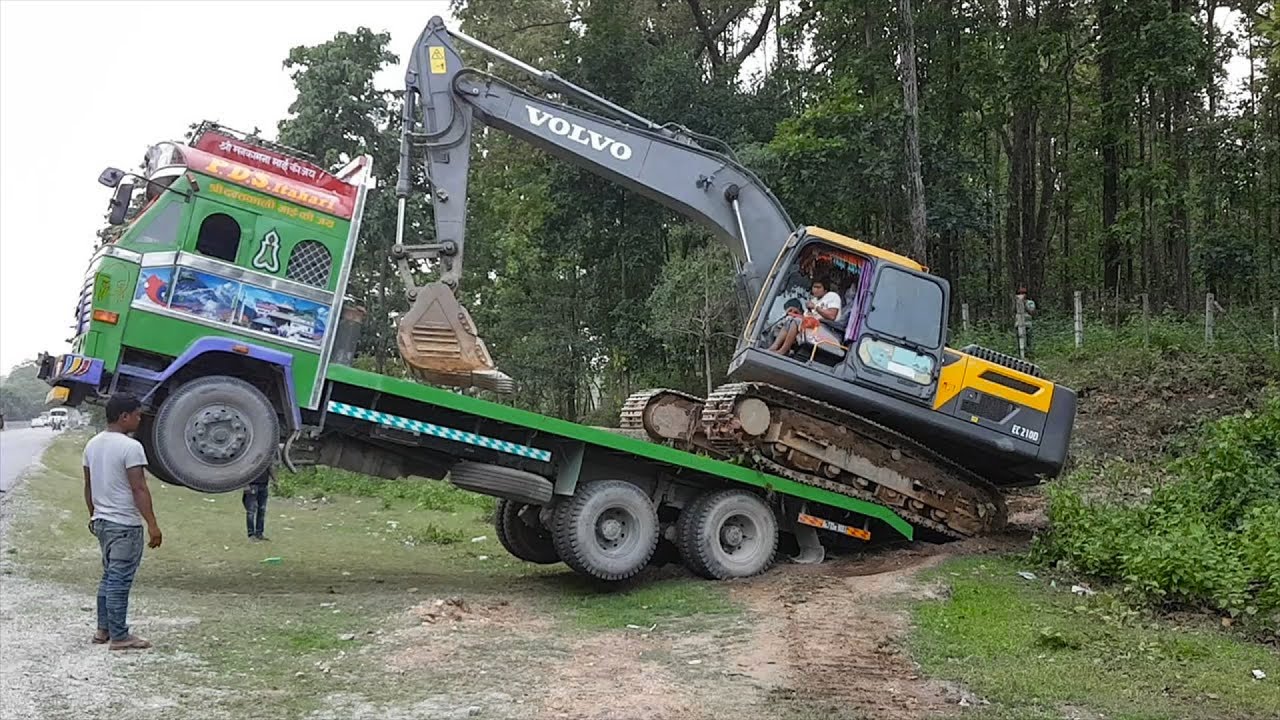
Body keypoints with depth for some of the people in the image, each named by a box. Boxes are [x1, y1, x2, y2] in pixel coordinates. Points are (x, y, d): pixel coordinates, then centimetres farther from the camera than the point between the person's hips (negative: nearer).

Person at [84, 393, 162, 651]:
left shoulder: (92, 444, 9)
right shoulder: (130, 447, -18)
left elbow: (88, 485, 16)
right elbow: (139, 489, -20)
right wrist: (152, 525, -17)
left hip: (101, 521, 9)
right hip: (125, 525, -9)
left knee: (109, 577, 18)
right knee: (120, 581, -3)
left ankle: (103, 630, 24)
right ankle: (119, 637, 3)